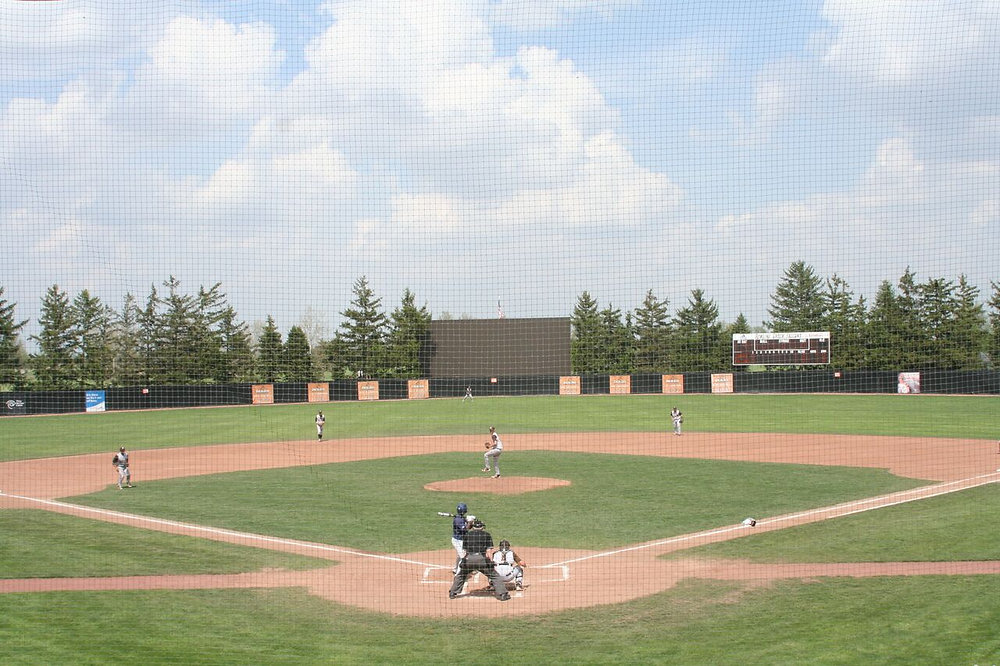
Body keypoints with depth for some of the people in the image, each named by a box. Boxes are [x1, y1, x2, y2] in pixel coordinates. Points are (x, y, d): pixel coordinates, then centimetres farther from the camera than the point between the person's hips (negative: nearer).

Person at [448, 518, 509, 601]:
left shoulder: (467, 535, 21)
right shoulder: (487, 535, 16)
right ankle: (502, 594, -1)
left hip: (468, 558, 2)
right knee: (495, 576, 8)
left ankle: (452, 593, 25)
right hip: (482, 558, -2)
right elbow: (489, 550, 7)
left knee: (460, 575, 25)